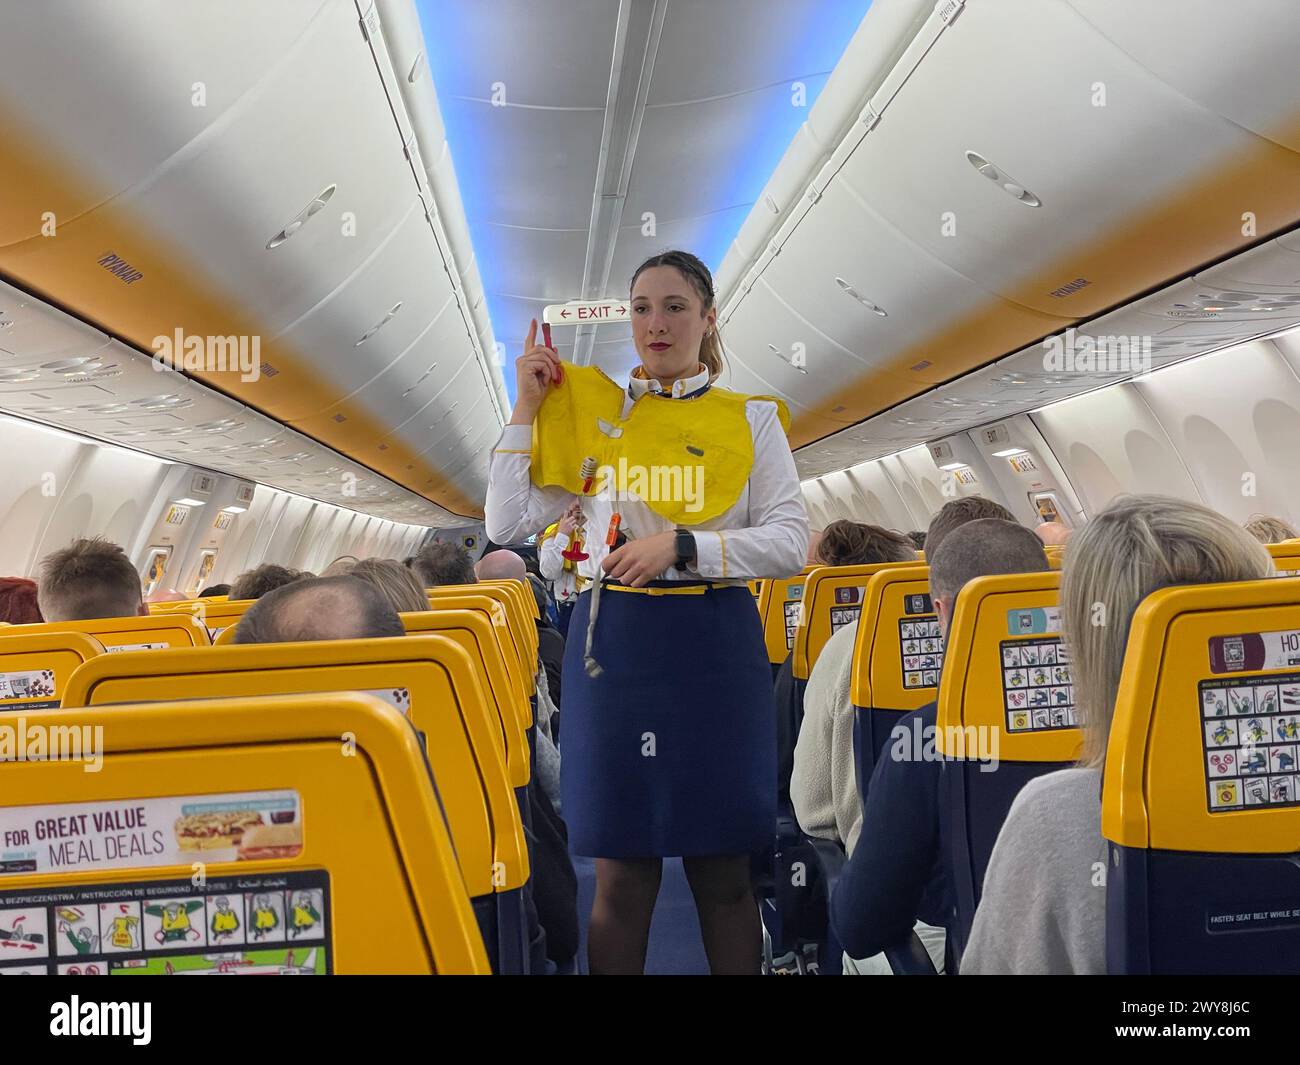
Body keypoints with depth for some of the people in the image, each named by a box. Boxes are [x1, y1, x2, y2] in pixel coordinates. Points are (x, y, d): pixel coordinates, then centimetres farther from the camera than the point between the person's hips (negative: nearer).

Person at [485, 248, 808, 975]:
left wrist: (681, 547, -14)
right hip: (615, 642, 1)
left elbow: (791, 543, -2)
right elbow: (508, 525, 4)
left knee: (723, 870, 6)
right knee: (622, 872, 5)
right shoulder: (591, 414, 8)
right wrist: (527, 409, 1)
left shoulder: (751, 421, 6)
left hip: (715, 647, 0)